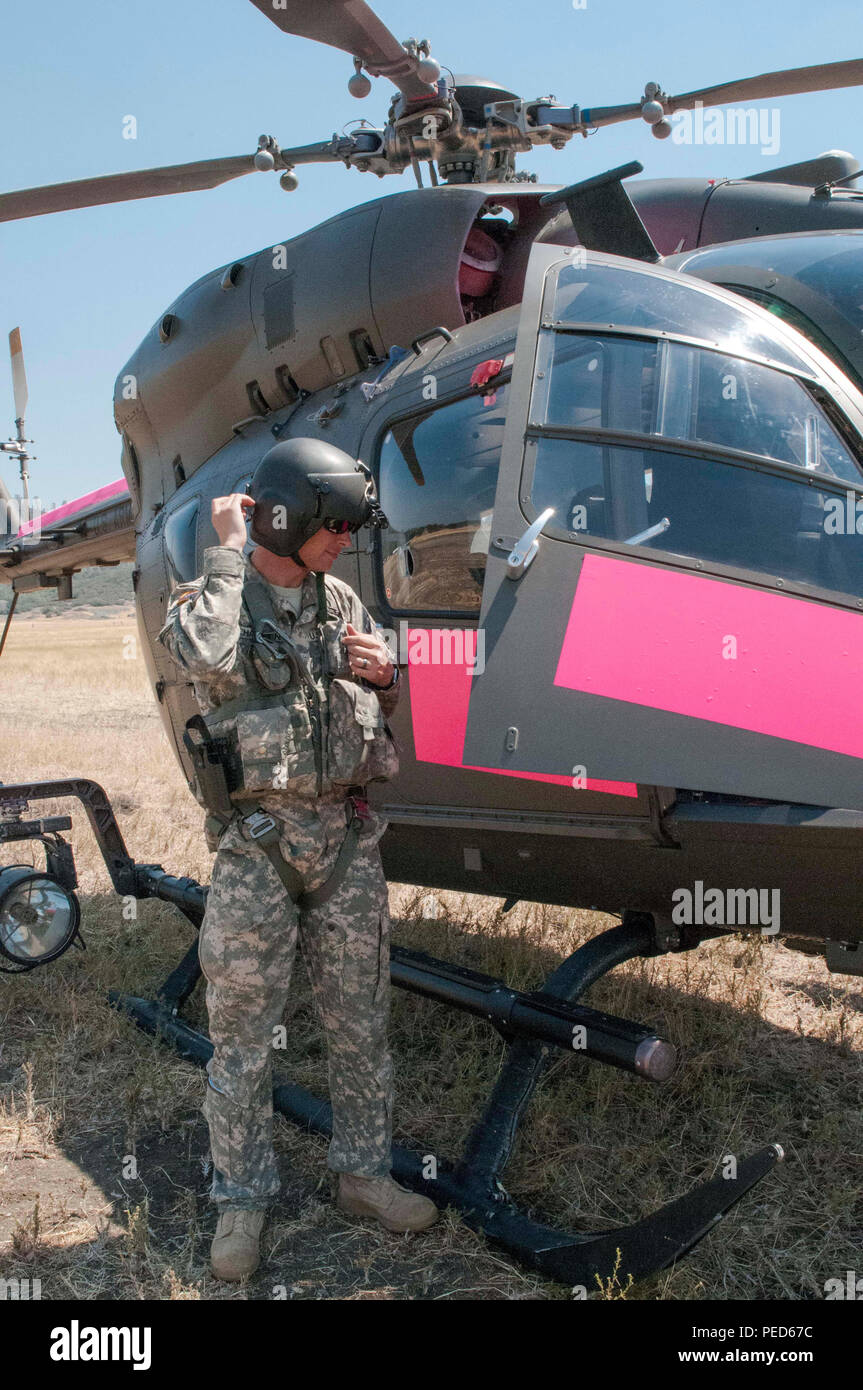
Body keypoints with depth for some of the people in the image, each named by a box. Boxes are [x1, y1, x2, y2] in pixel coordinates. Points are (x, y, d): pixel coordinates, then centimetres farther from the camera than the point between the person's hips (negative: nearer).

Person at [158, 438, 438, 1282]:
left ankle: (363, 1175, 31)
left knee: (359, 1022, 13)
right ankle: (241, 1201, 23)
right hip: (256, 840, -4)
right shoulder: (214, 599, -6)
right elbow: (206, 657, -31)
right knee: (242, 1032, 5)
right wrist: (227, 550, -20)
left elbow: (382, 709, 20)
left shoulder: (341, 601, 9)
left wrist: (380, 672, -4)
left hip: (345, 835, 5)